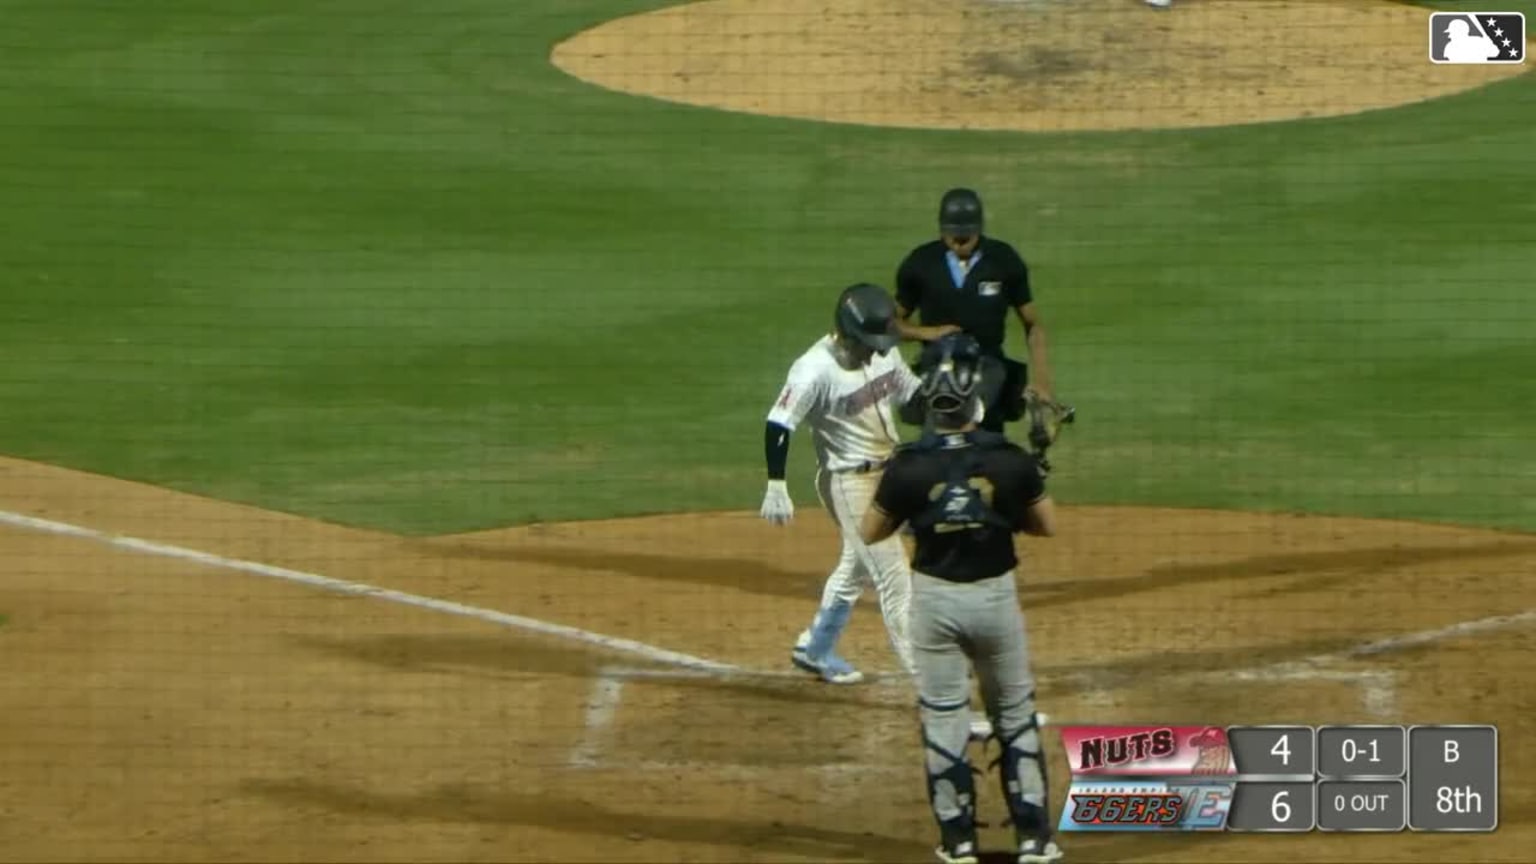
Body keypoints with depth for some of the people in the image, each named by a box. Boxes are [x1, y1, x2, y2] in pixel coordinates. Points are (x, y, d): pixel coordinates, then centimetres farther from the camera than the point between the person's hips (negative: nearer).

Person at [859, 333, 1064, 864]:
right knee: (1016, 716, 14)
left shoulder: (908, 467, -13)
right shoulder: (1008, 460, -11)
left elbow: (871, 533, 0)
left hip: (935, 598, -1)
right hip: (995, 596, 1)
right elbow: (1046, 524, 2)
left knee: (942, 720, 10)